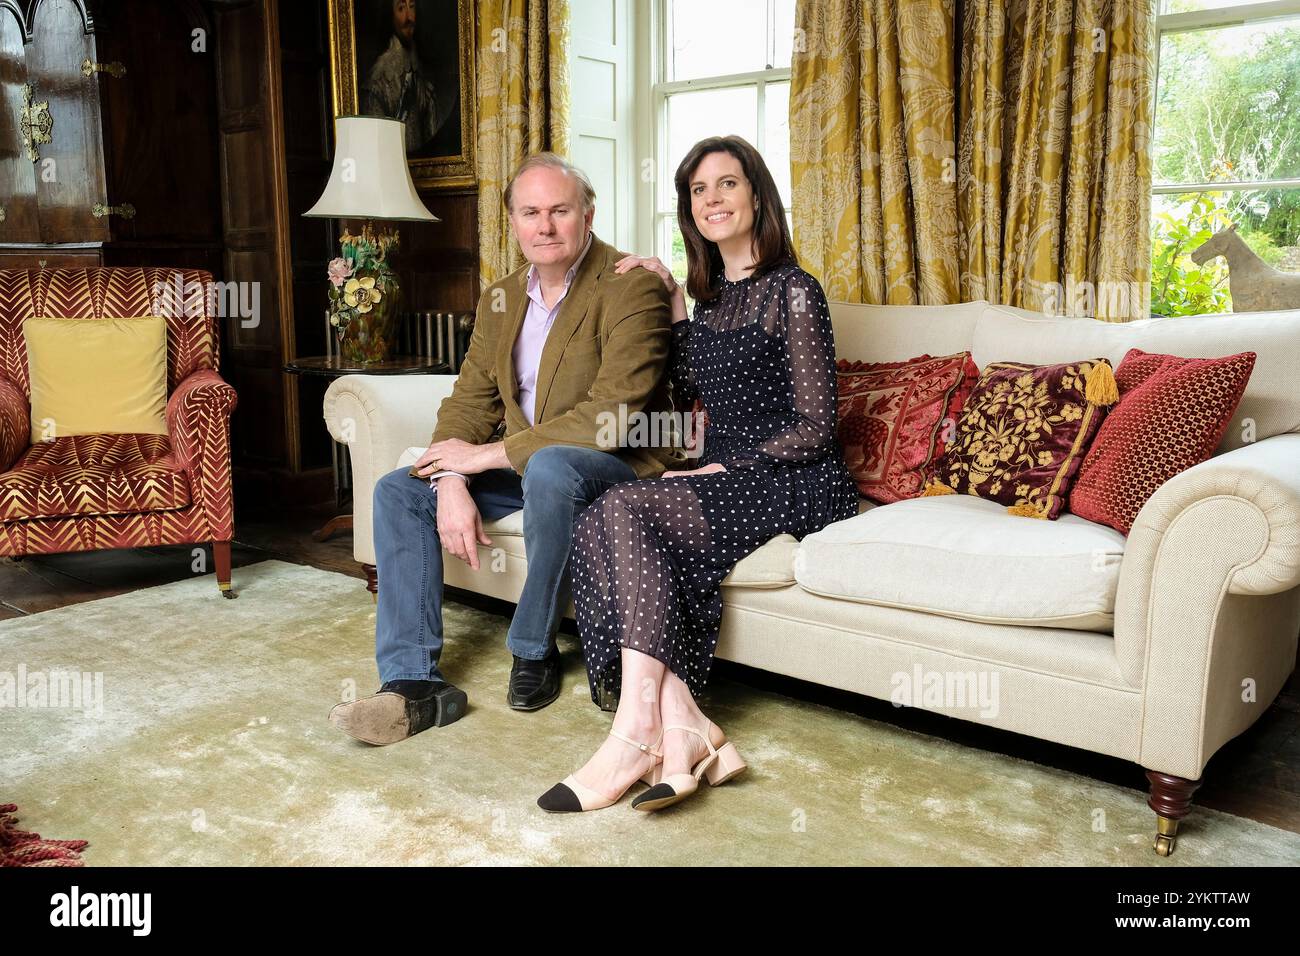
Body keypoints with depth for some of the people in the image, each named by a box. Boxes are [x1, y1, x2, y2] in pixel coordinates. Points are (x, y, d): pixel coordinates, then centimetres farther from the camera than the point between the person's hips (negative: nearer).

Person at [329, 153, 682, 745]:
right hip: (522, 466, 8)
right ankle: (413, 683, -12)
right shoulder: (500, 299, 9)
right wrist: (453, 483, -16)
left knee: (548, 468, -39)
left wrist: (488, 455, -22)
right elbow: (468, 401, 6)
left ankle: (534, 651, -16)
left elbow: (612, 415, -26)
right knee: (398, 491, -4)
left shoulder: (631, 289, -16)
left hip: (618, 464, -7)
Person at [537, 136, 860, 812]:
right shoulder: (712, 293, 17)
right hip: (724, 477, 7)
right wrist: (673, 301, 12)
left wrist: (722, 469, -15)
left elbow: (814, 427, -10)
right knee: (596, 529, -23)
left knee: (625, 508, -29)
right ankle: (683, 730, -32)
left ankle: (638, 735, -28)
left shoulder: (792, 292, -6)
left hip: (792, 481, -7)